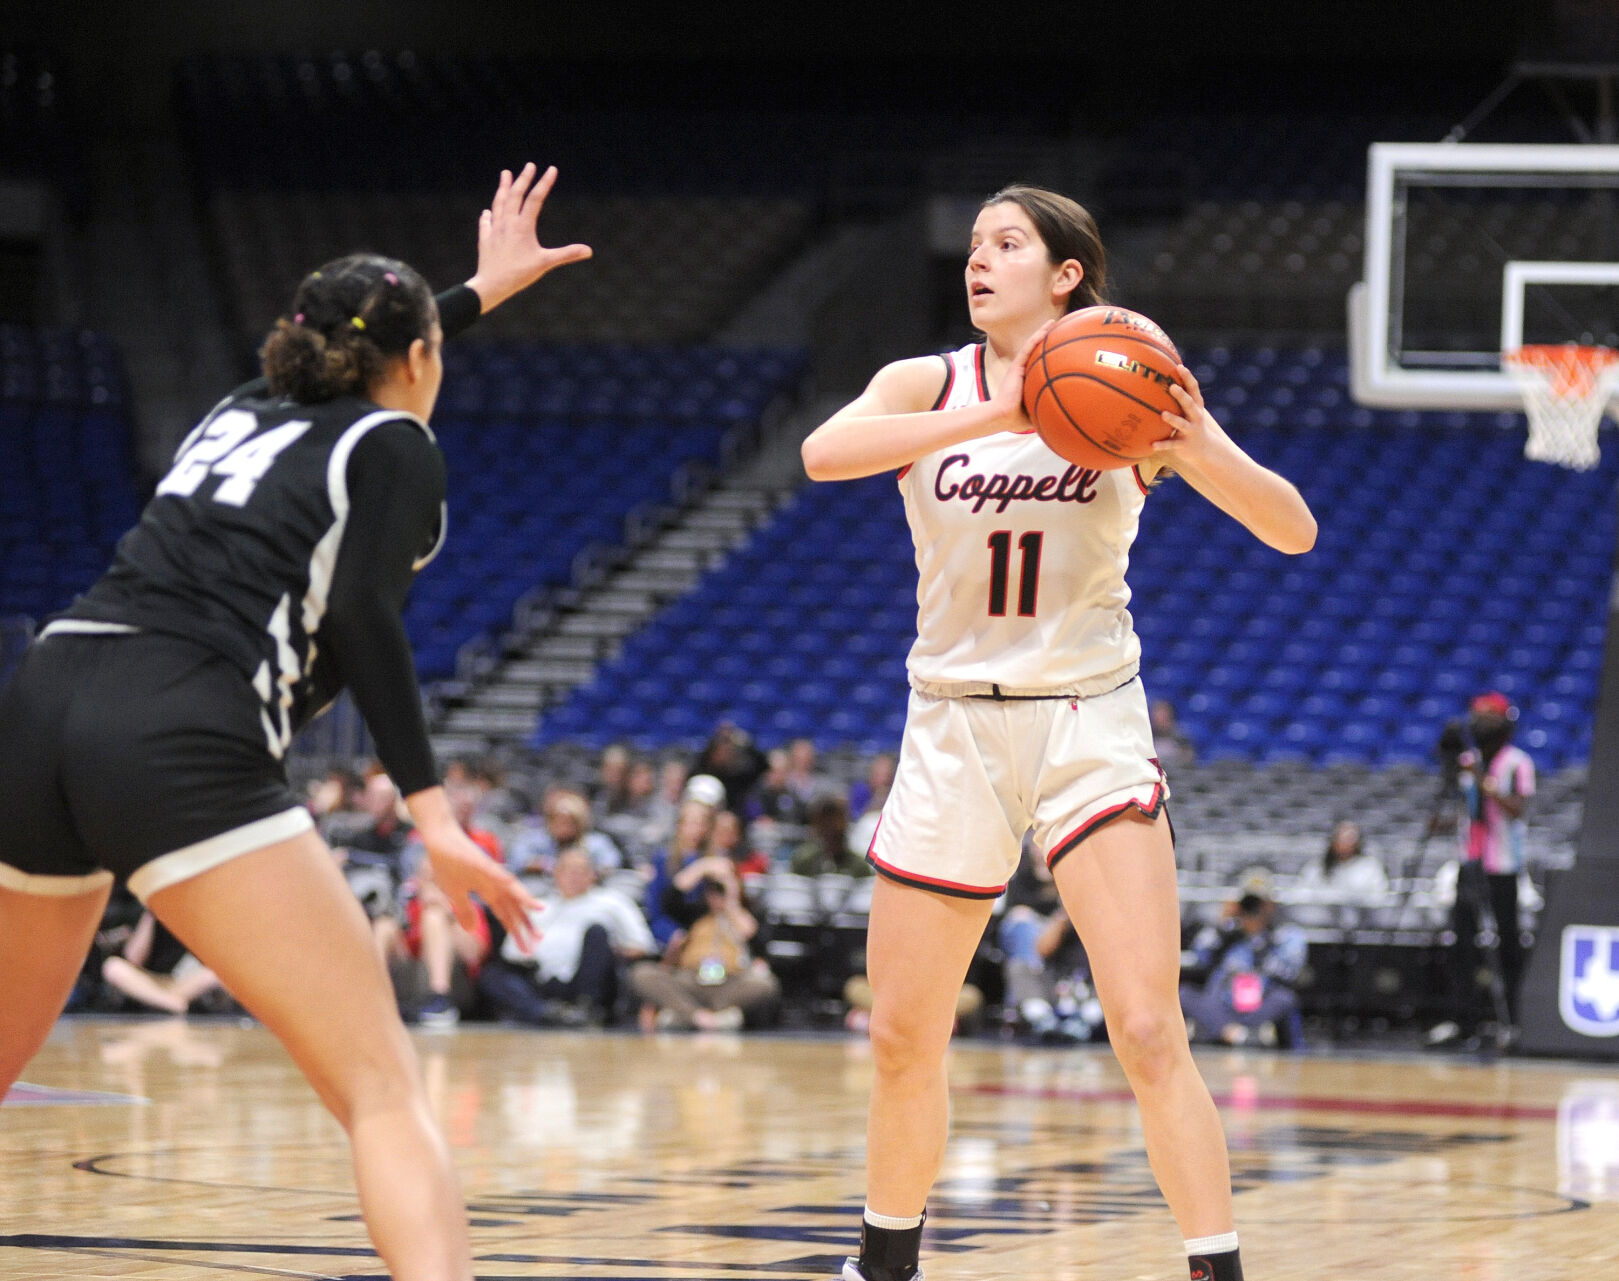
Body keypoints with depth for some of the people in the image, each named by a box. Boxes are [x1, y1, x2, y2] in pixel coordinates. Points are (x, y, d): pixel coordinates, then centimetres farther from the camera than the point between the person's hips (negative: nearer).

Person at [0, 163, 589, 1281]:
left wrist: (482, 291, 64)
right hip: (183, 746, -7)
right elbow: (363, 616, -8)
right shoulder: (396, 449, 10)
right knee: (386, 1092, -11)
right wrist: (432, 814, -13)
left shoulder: (243, 412, 28)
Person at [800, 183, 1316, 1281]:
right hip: (955, 727, 2)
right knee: (903, 1040, 9)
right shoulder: (932, 386, 0)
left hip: (1091, 725, -2)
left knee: (1149, 1032, -16)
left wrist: (1203, 448, -26)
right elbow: (823, 452, -23)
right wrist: (997, 416, -33)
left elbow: (1295, 533, -7)